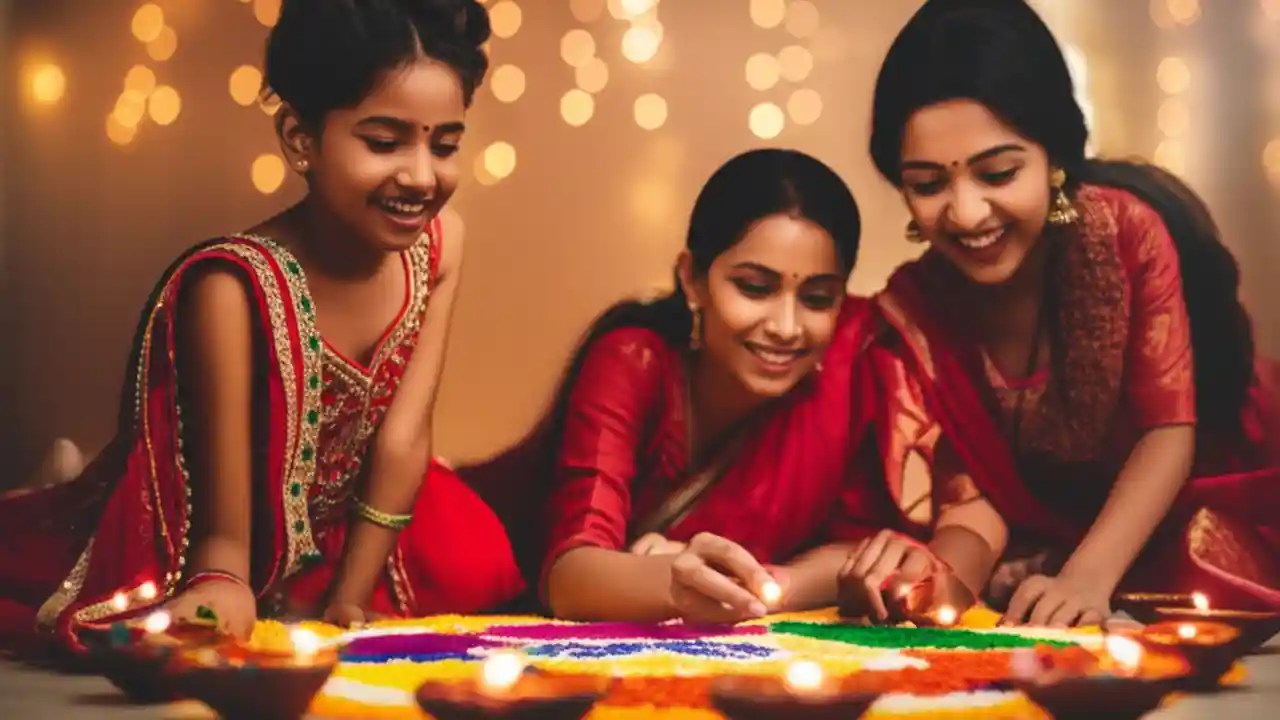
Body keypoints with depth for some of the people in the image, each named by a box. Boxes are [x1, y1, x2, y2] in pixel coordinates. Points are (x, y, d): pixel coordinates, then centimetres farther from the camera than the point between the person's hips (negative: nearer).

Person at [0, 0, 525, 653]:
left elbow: (403, 439, -12)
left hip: (334, 542, 4)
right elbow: (222, 532, -27)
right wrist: (220, 590, -47)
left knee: (473, 565, -12)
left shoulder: (439, 243, -13)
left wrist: (343, 607, -14)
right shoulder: (235, 288, -30)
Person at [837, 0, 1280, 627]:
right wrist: (946, 580, -36)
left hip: (1189, 517, -3)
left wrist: (1088, 578, -33)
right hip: (1044, 542, 3)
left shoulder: (1129, 228, -20)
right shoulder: (910, 310, -13)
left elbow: (1169, 430, -18)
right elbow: (972, 491, -12)